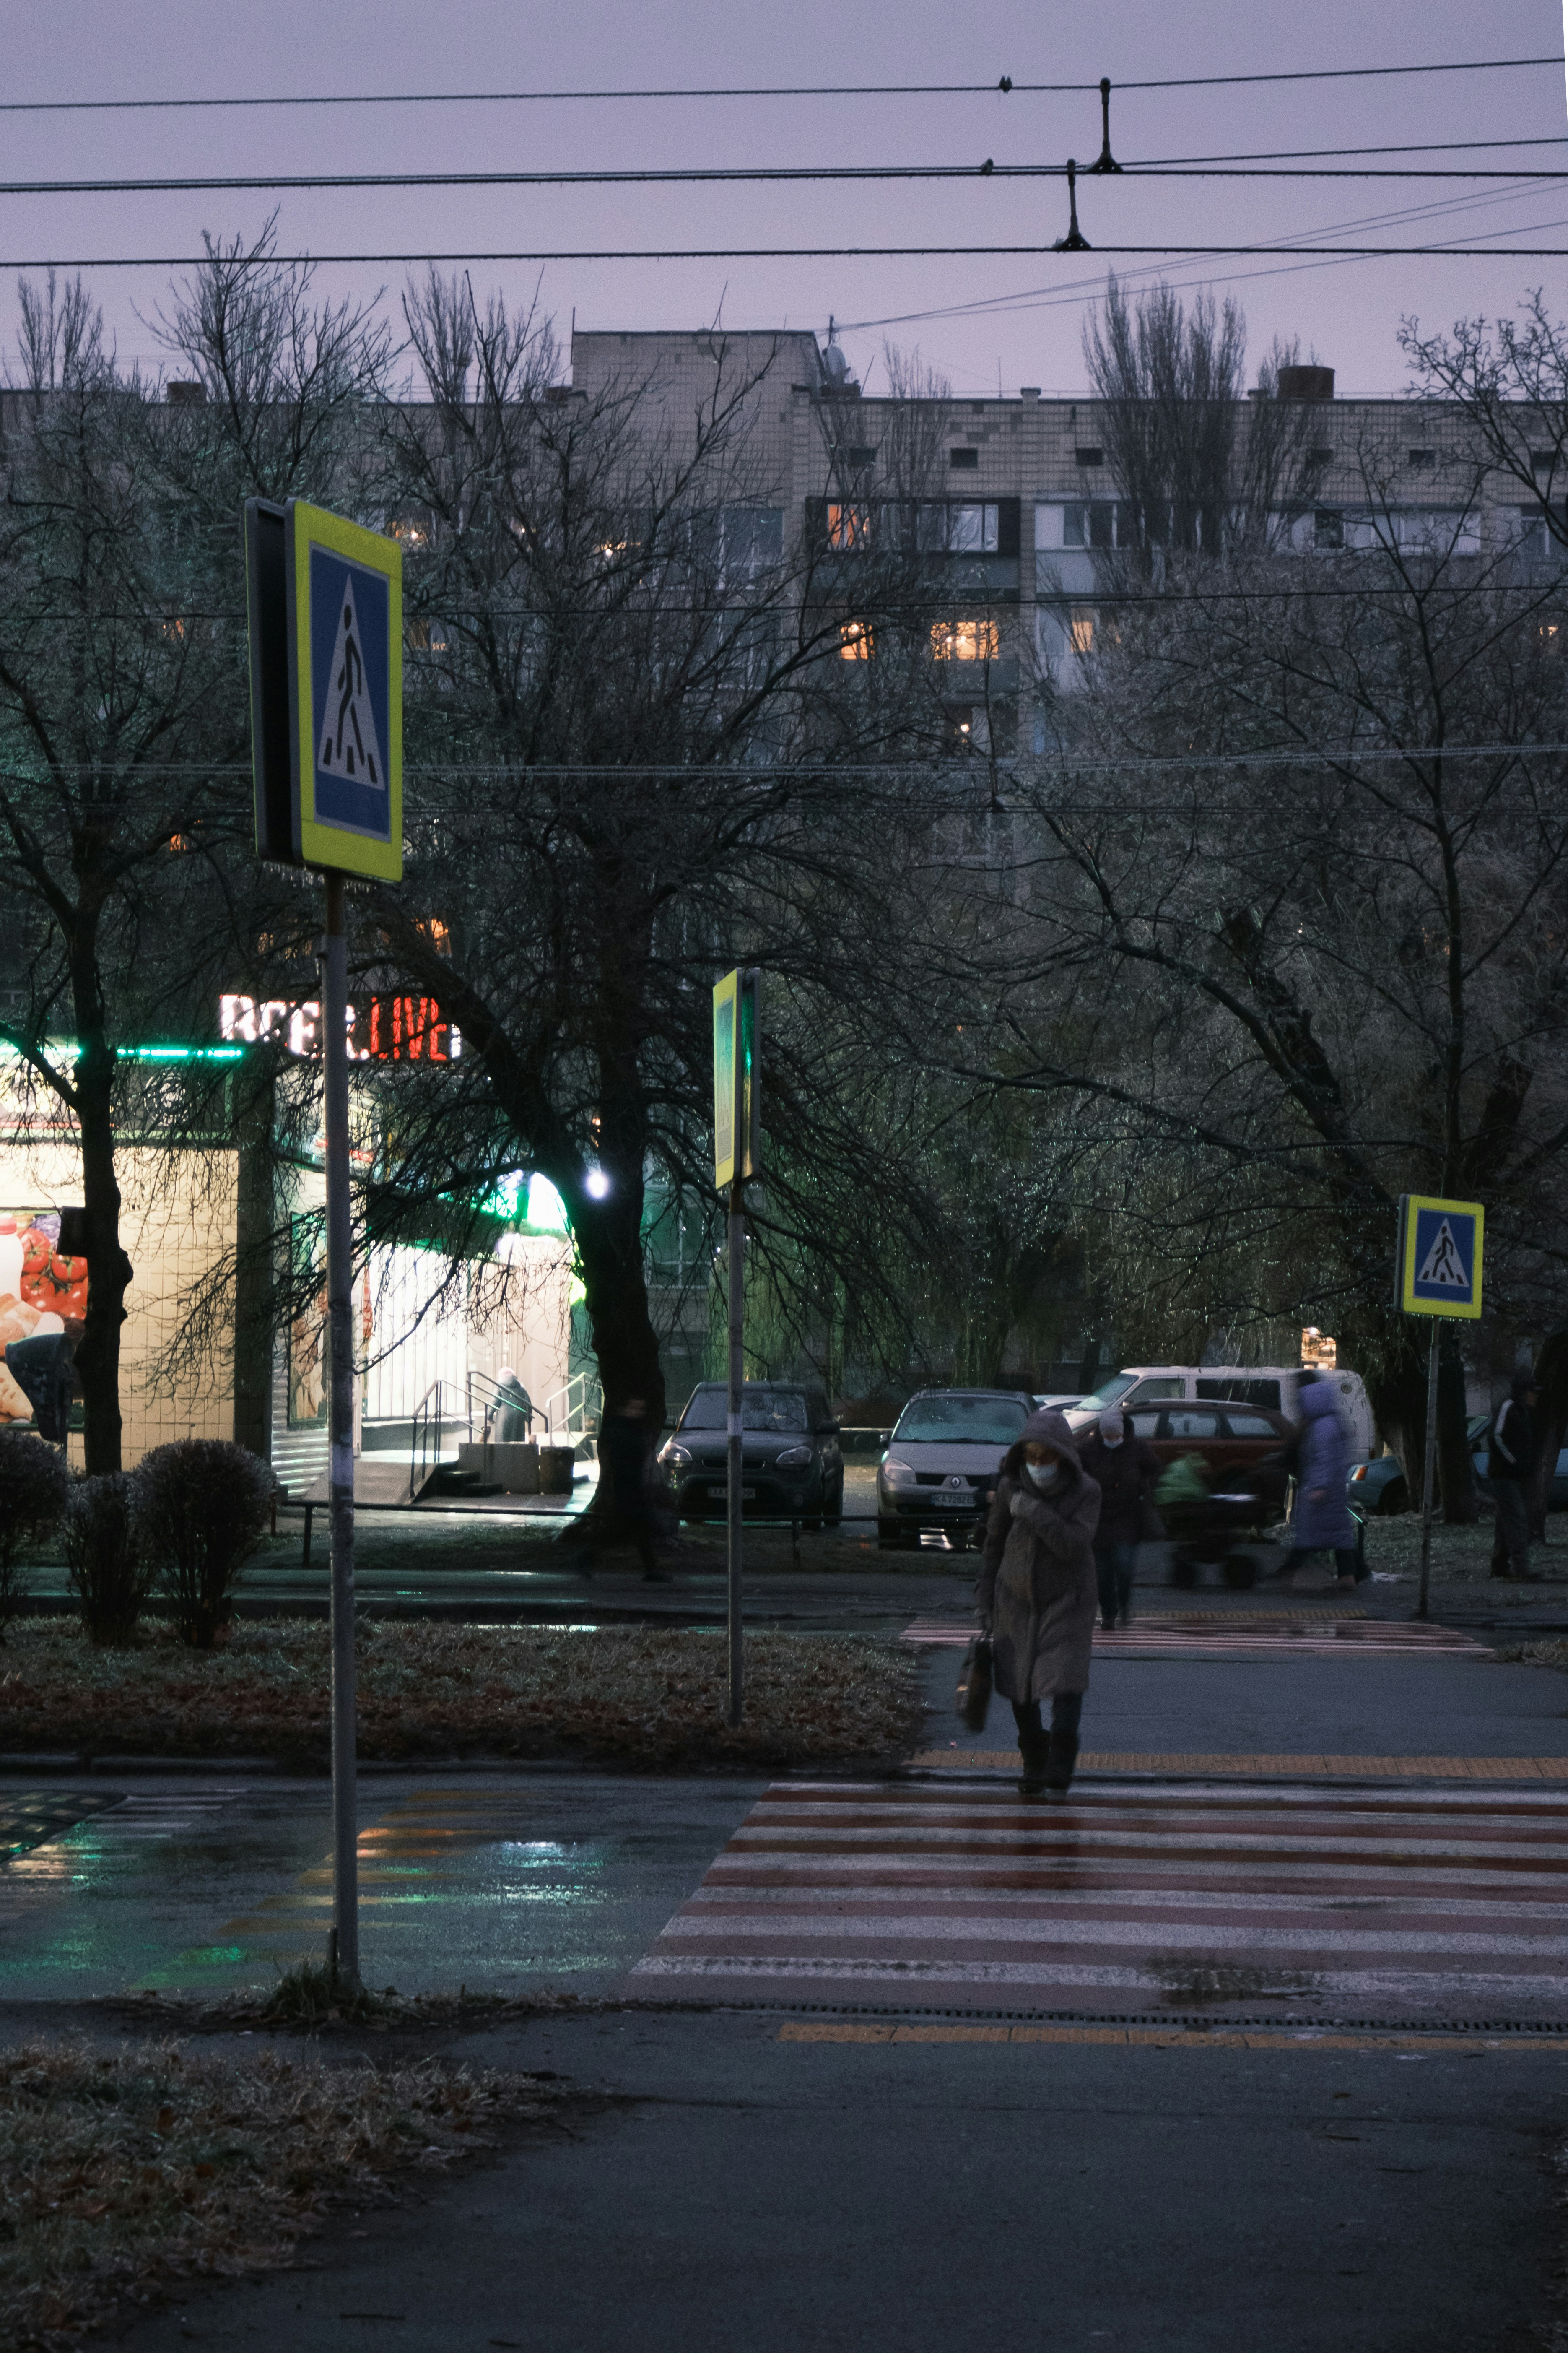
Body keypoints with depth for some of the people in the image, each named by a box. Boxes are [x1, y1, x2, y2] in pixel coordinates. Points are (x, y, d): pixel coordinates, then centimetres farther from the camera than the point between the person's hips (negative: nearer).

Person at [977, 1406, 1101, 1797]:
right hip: (1016, 1599, 2)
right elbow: (994, 1544, 4)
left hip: (1066, 1601, -2)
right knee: (1019, 1687, 4)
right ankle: (1033, 1762, 22)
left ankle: (1060, 1766, -10)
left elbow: (1074, 1545, -27)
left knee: (1066, 1681, -17)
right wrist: (985, 1599, 5)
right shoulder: (1011, 1487, -7)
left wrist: (1033, 1512, -30)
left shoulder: (1085, 1492, -14)